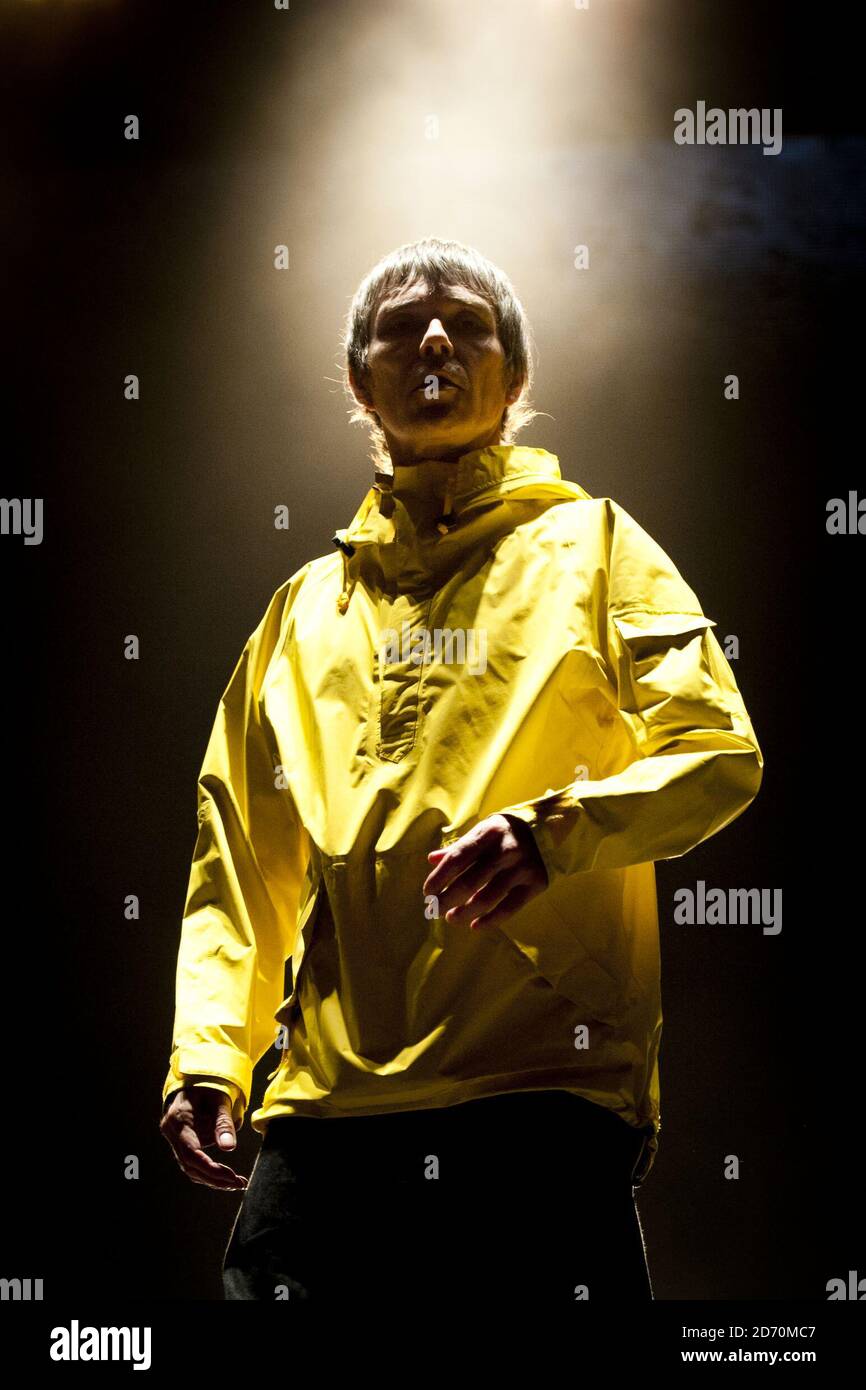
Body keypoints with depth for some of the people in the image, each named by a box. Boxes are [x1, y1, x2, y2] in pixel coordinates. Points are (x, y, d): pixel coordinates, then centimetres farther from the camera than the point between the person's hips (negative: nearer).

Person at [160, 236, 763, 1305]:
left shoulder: (588, 546, 14)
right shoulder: (307, 607, 23)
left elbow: (719, 753, 3)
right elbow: (241, 853, 20)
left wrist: (555, 826, -16)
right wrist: (207, 1051, 5)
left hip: (540, 1089, -3)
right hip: (326, 1097, 3)